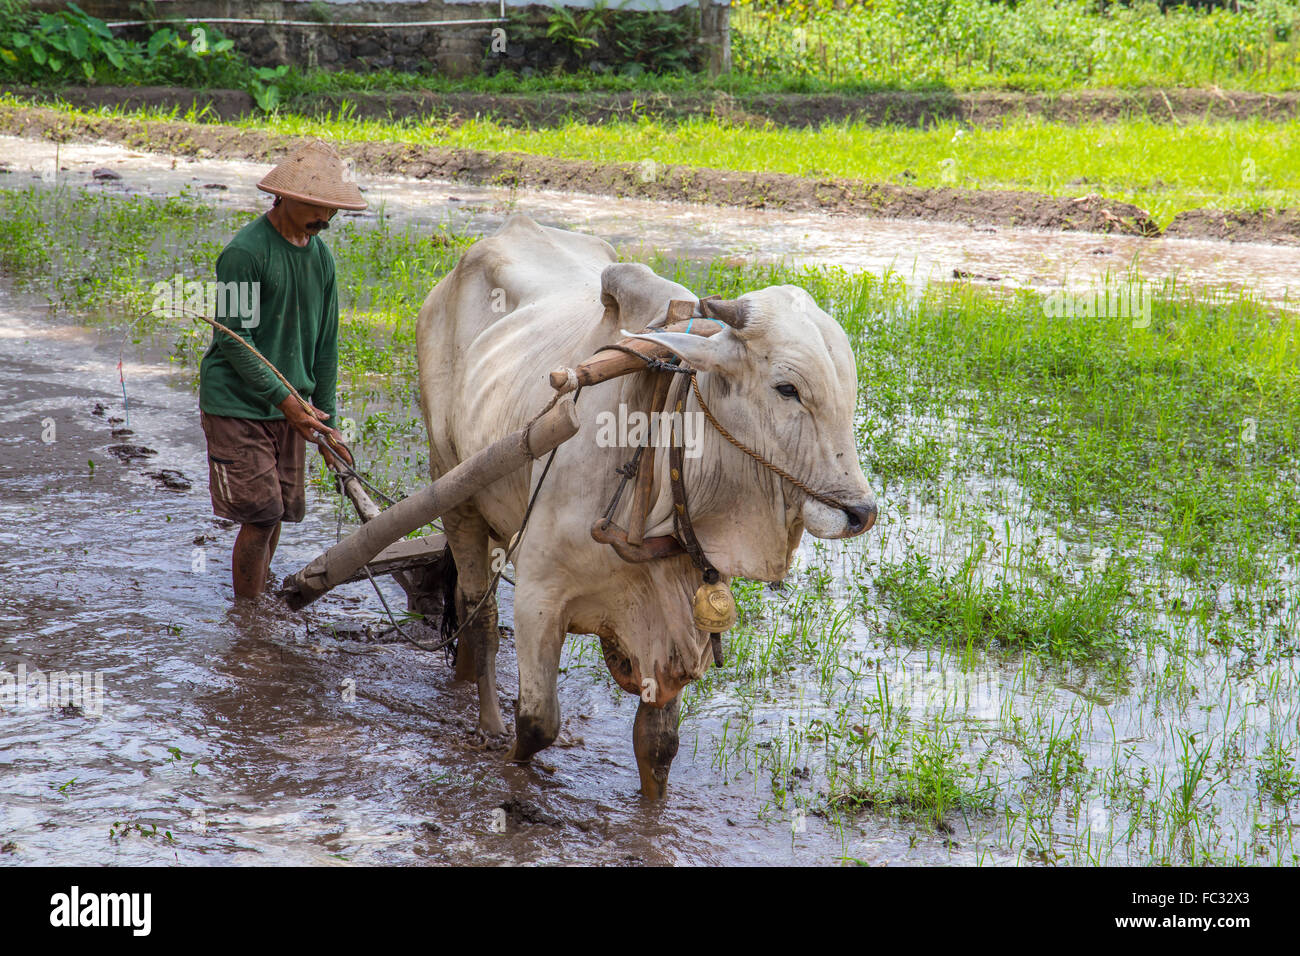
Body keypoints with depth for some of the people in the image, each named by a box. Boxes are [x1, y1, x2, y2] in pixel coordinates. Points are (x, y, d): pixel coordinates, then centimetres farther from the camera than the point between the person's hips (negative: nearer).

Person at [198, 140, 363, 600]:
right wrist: (284, 398, -18)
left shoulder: (320, 255, 9)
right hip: (237, 403, -7)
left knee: (278, 514, 7)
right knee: (261, 515, -9)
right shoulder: (245, 252, -15)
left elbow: (325, 341, 15)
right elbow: (234, 338, -15)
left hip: (288, 407, 7)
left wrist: (327, 419, 12)